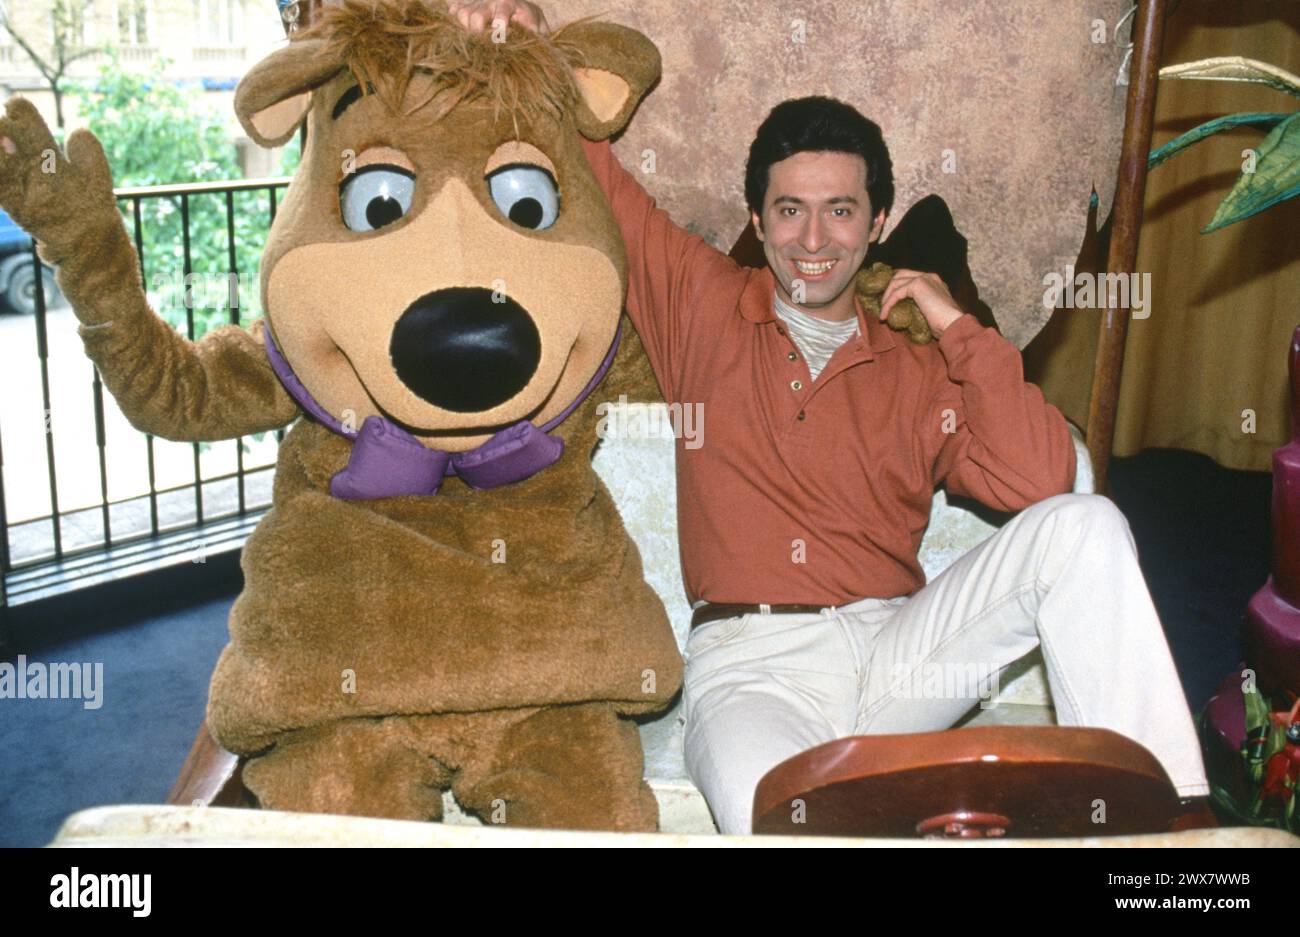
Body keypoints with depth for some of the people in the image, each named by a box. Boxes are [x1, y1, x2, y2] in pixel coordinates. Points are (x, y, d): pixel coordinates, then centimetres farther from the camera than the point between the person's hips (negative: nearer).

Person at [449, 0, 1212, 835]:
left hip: (894, 645, 3)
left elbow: (1040, 483, 1)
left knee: (1083, 526, -21)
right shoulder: (702, 305, 14)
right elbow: (592, 177, 16)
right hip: (748, 662, -2)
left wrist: (962, 329, 2)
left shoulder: (917, 370, 15)